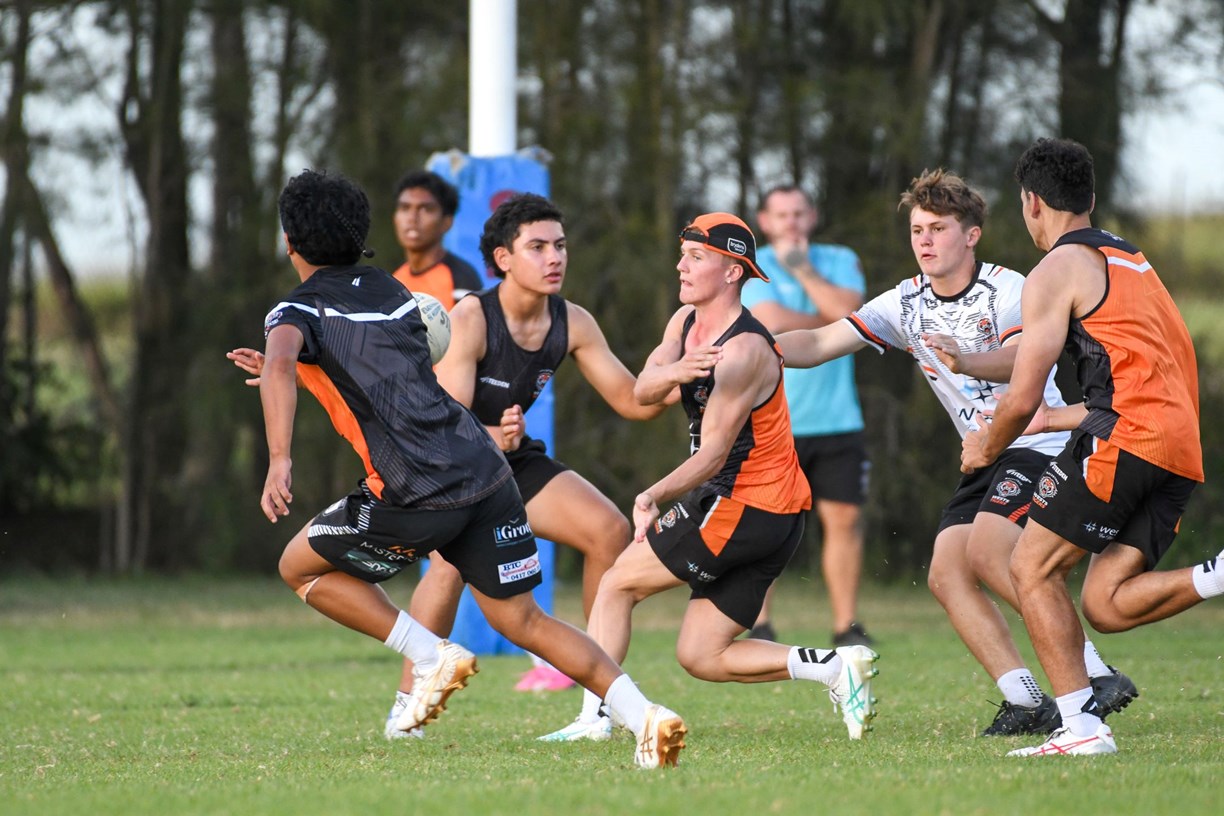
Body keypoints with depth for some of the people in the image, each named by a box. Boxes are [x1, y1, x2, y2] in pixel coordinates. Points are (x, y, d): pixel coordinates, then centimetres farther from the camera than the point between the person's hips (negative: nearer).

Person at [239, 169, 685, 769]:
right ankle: (643, 716, -9)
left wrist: (279, 461, -30)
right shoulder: (391, 291, 21)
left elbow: (280, 366, -22)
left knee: (301, 567, 17)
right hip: (484, 468, 6)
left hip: (417, 495, -6)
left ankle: (433, 657, 6)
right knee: (522, 620, 10)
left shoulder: (297, 312, 1)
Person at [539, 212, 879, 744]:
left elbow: (712, 456, -20)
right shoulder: (687, 321, 10)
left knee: (617, 582, -3)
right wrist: (673, 373, -26)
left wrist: (653, 497, -28)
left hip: (746, 509, -9)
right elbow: (643, 391, -5)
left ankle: (594, 717, -1)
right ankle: (836, 666, 1)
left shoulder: (743, 350, -18)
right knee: (700, 657, 8)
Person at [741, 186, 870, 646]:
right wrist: (829, 322, -4)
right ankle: (759, 629, 2)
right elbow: (772, 322, -17)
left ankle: (846, 626, 8)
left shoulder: (840, 261, 11)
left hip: (837, 420, 3)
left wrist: (802, 268, -6)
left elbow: (847, 311, -9)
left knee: (845, 519, 0)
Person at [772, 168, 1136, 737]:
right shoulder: (907, 303, 6)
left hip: (1039, 441, -7)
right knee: (946, 576, -9)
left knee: (987, 552, -27)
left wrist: (965, 362, -51)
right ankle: (1027, 703, -9)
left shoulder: (1007, 289, -12)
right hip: (985, 457, 7)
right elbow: (819, 344, 2)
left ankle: (1096, 674, -21)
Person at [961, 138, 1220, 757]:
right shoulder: (1133, 259, 27)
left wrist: (985, 447, 19)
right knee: (1104, 605, 5)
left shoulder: (1057, 271, 1)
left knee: (1032, 569, 2)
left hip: (1126, 434, -8)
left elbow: (1023, 399, -3)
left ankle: (1081, 726, -9)